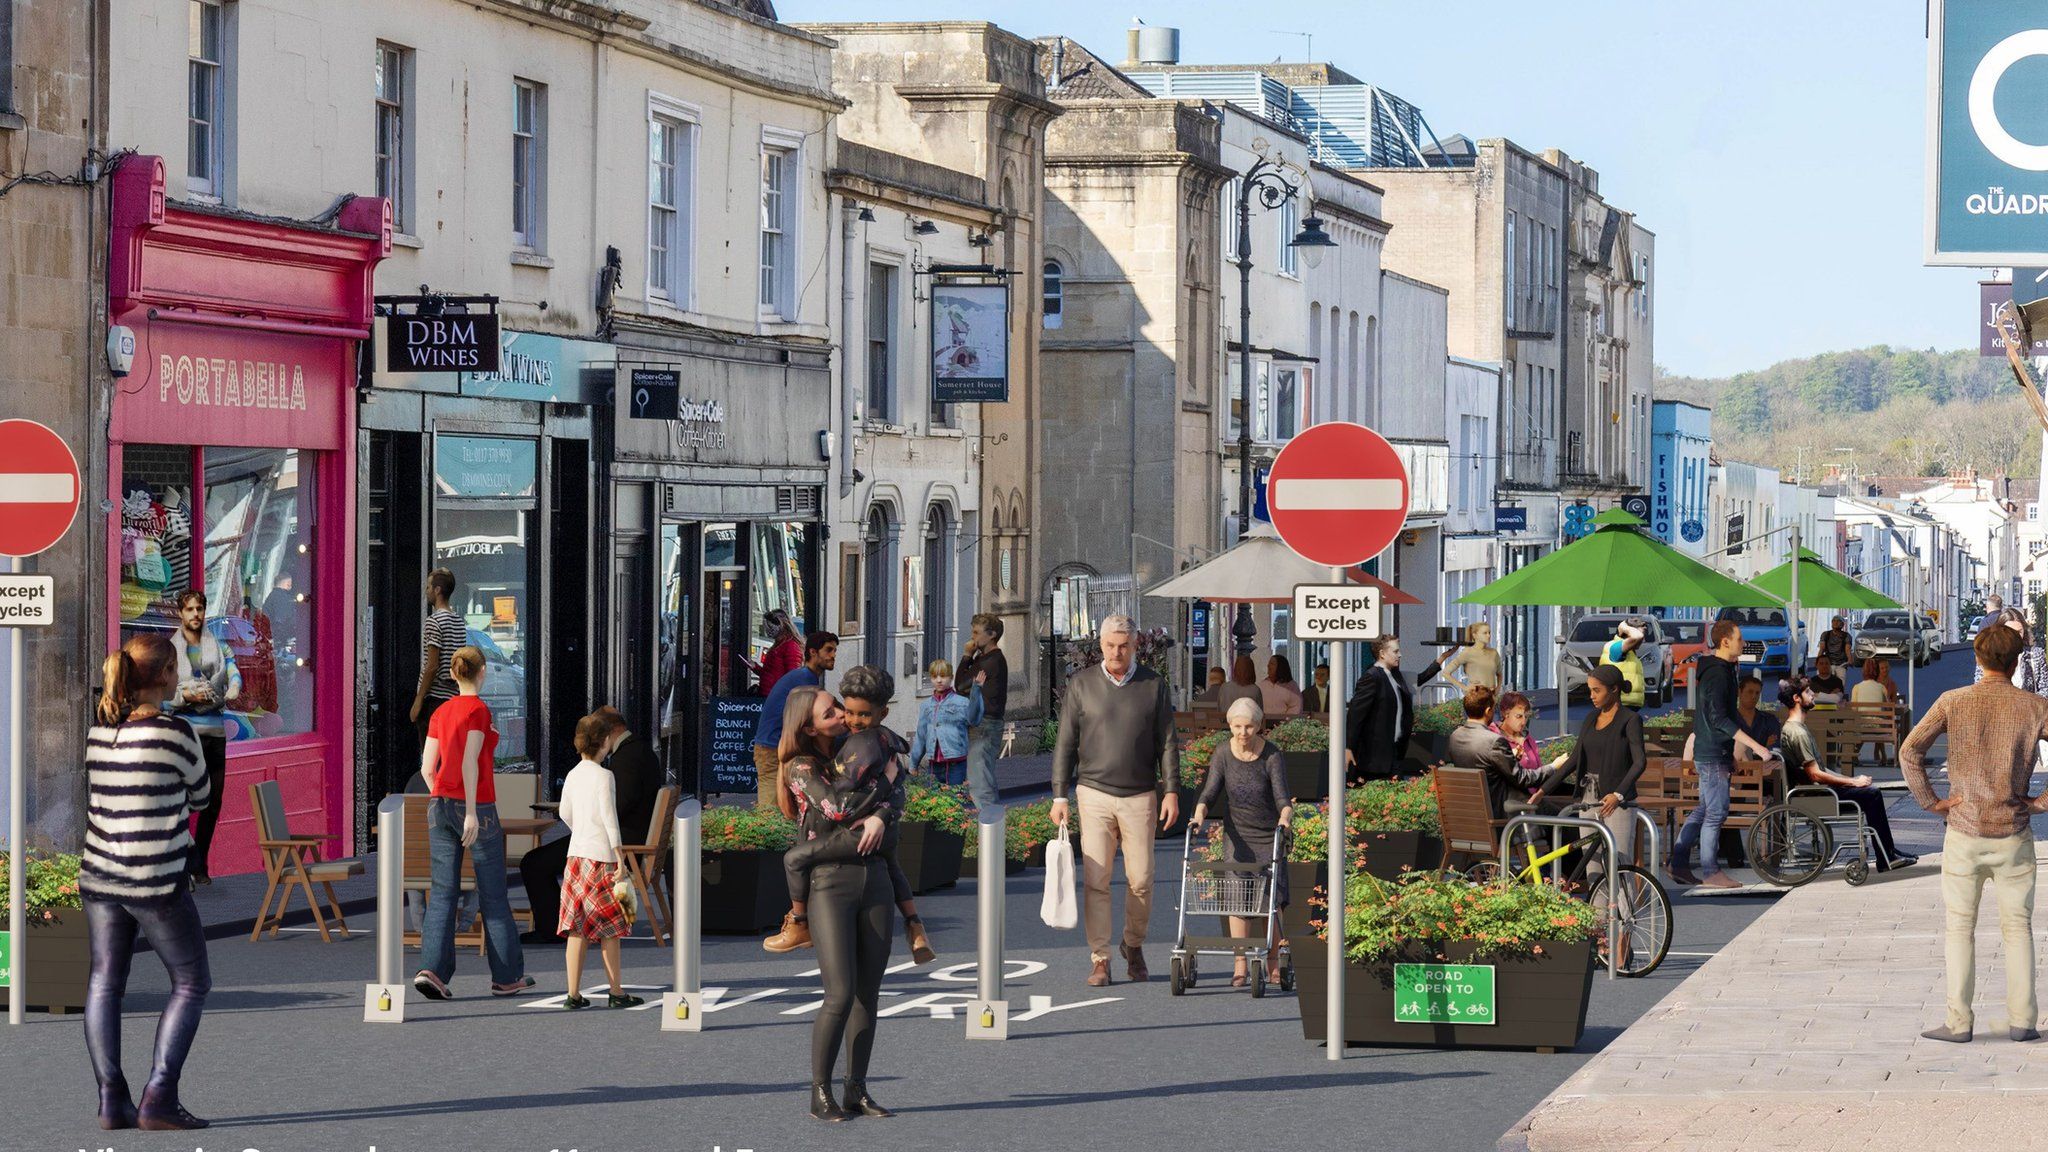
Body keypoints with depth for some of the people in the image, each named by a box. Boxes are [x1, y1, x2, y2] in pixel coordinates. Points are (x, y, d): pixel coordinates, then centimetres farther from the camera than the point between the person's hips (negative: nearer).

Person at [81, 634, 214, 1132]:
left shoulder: (98, 733, 2)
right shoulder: (175, 733, -15)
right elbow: (199, 796, 1)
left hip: (100, 877, 5)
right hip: (157, 882, -5)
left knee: (104, 985, 12)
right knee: (192, 984, 8)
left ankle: (112, 1100, 9)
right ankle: (159, 1098, -1)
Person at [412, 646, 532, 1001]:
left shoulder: (440, 713, 9)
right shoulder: (478, 710, -10)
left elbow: (427, 768, 10)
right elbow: (470, 762, -19)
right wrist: (471, 812, -20)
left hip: (440, 806, 6)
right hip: (475, 807, -6)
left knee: (442, 892, 1)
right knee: (493, 895, 6)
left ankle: (431, 969, -14)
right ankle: (507, 976, 14)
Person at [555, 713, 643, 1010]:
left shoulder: (572, 776, 10)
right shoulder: (603, 776, -11)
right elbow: (610, 819, -15)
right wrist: (620, 860, -13)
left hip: (576, 854, 6)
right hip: (602, 856, -6)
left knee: (577, 928, 5)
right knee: (610, 929, 2)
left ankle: (573, 993, 3)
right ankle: (616, 993, 6)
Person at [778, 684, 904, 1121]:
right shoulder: (801, 768, -3)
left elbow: (897, 796, 5)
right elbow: (838, 807, -16)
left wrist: (881, 816, -17)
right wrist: (883, 775, -5)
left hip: (873, 877, 6)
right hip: (830, 883, -5)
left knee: (868, 994, 4)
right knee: (840, 994, -13)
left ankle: (857, 1090, 9)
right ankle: (820, 1094, -4)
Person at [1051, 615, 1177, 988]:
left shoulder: (1154, 685, 5)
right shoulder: (1081, 686, 5)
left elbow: (1166, 743, 6)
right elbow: (1065, 744, 7)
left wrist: (1171, 790, -2)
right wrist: (1059, 795, 1)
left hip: (1140, 797, 0)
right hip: (1094, 793, 0)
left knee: (1140, 880, 0)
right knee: (1095, 880, -6)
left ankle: (1134, 947, 22)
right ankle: (1099, 961, -4)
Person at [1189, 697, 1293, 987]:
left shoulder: (1272, 756, -15)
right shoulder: (1224, 753, -9)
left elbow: (1282, 797, -21)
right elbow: (1210, 792, -11)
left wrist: (1285, 816, -43)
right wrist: (1199, 815, -30)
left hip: (1269, 834, -2)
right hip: (1238, 834, 2)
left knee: (1270, 898, -6)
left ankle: (1273, 960, 14)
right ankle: (1241, 965, -7)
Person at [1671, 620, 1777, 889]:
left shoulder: (1722, 670, 15)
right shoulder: (1718, 674, -18)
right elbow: (1719, 719, -27)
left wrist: (1730, 755, 27)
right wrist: (1756, 746, -30)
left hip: (1709, 753, 10)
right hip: (1713, 756, -10)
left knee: (1703, 810, 14)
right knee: (1716, 812, -4)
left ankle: (1678, 864, 17)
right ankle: (1711, 872, 2)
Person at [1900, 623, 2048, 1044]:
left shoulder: (1953, 702, -5)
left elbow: (1909, 751, -11)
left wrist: (1931, 801, -4)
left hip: (1964, 834, 0)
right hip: (2013, 835, 0)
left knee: (1960, 928, 7)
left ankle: (1959, 1022, 6)